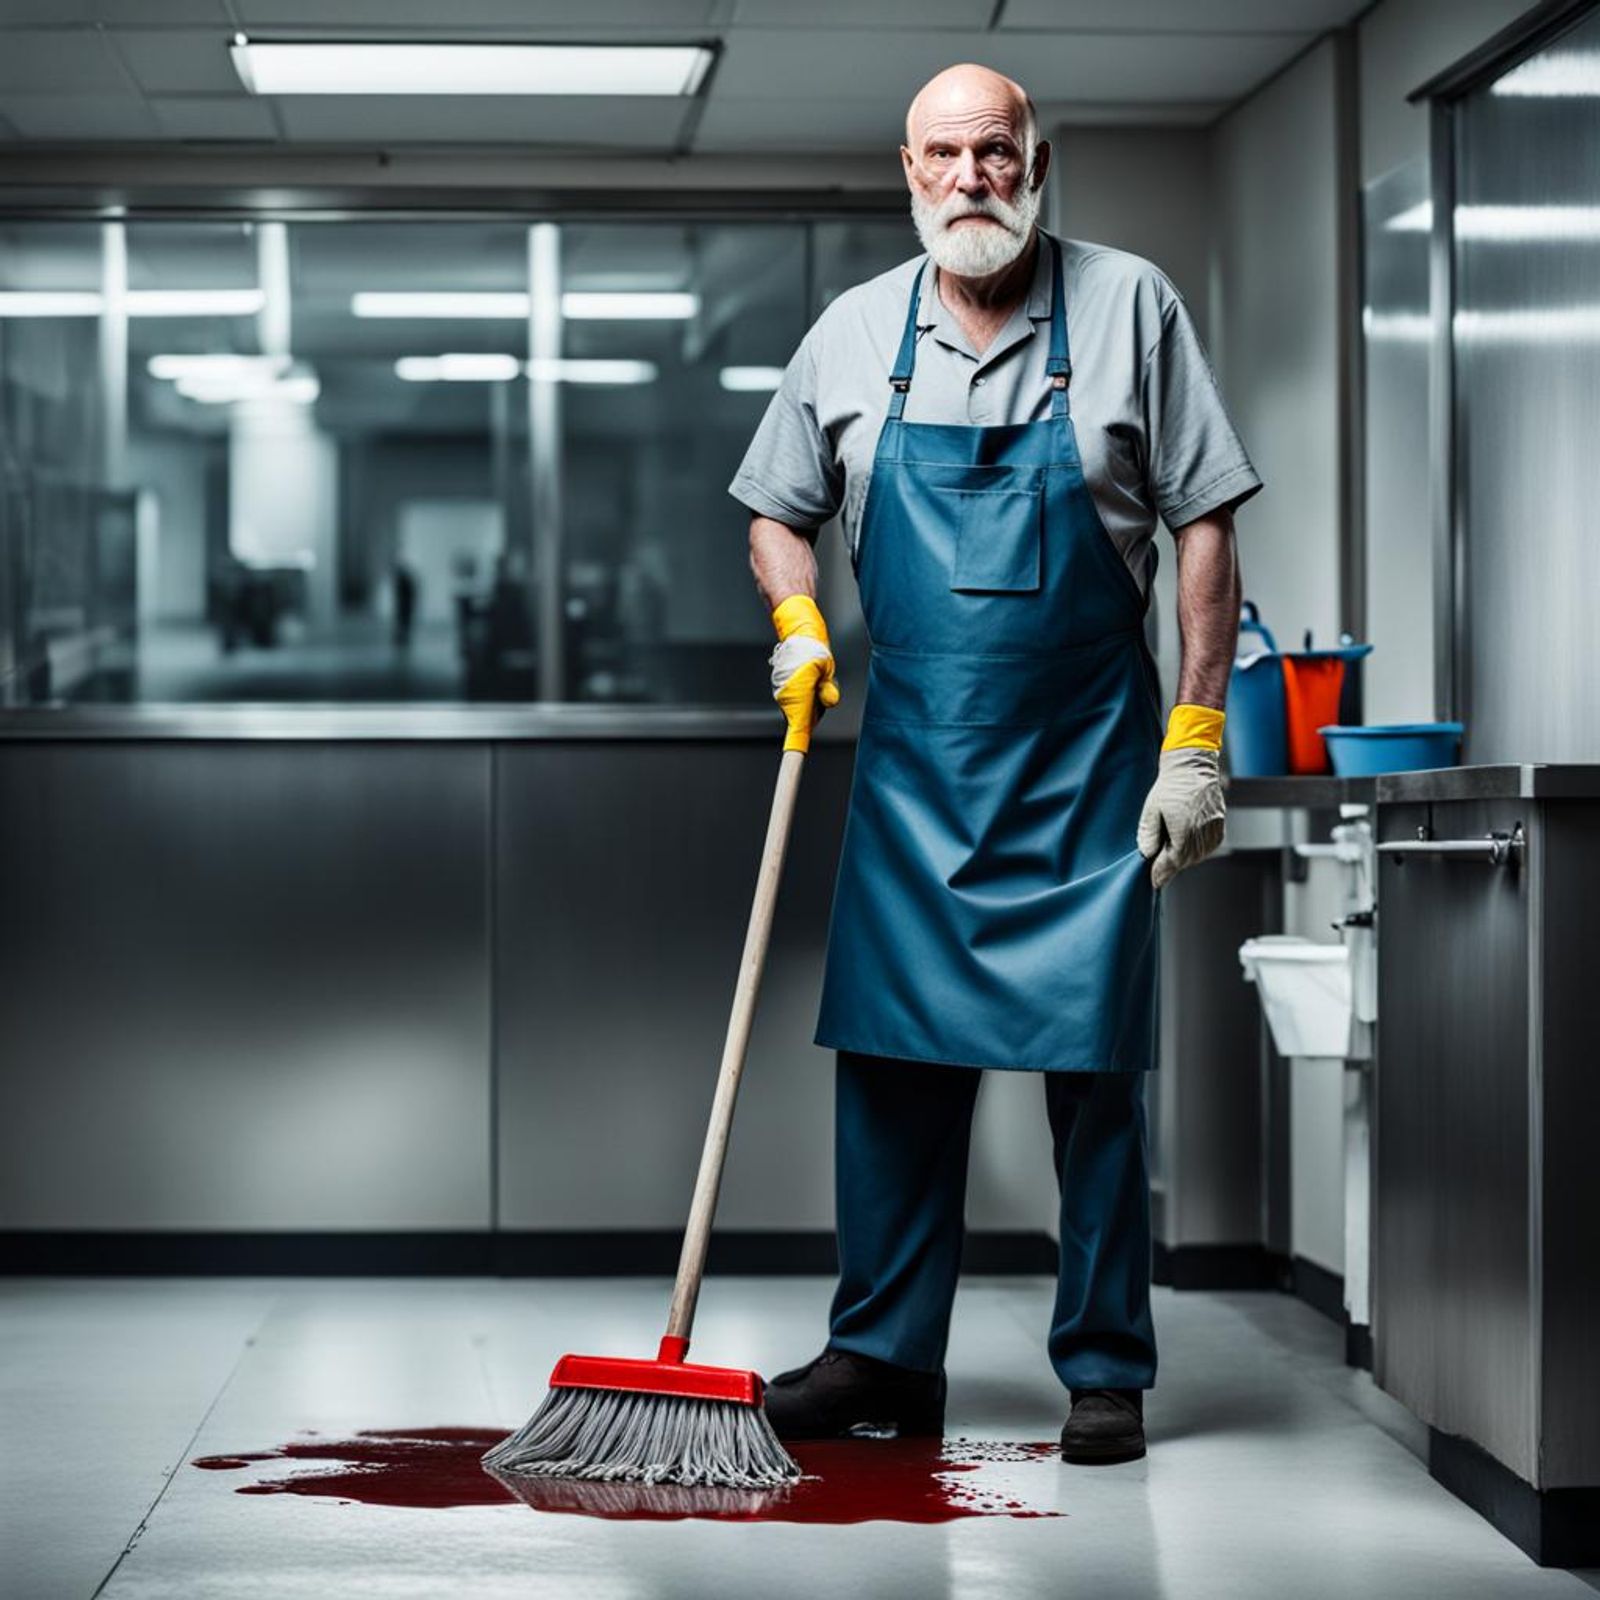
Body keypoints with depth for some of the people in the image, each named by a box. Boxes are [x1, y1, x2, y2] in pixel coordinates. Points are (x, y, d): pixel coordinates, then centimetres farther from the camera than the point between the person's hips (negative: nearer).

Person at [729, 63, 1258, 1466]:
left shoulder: (1128, 306, -2)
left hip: (1088, 764, -3)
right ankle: (884, 1359, 13)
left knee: (1095, 1065, -1)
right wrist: (799, 627, -3)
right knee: (891, 1053, 4)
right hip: (913, 757, 3)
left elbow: (1203, 527, -3)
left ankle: (1106, 1372, 9)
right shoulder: (855, 334, 6)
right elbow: (779, 512, 18)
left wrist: (1196, 738, -8)